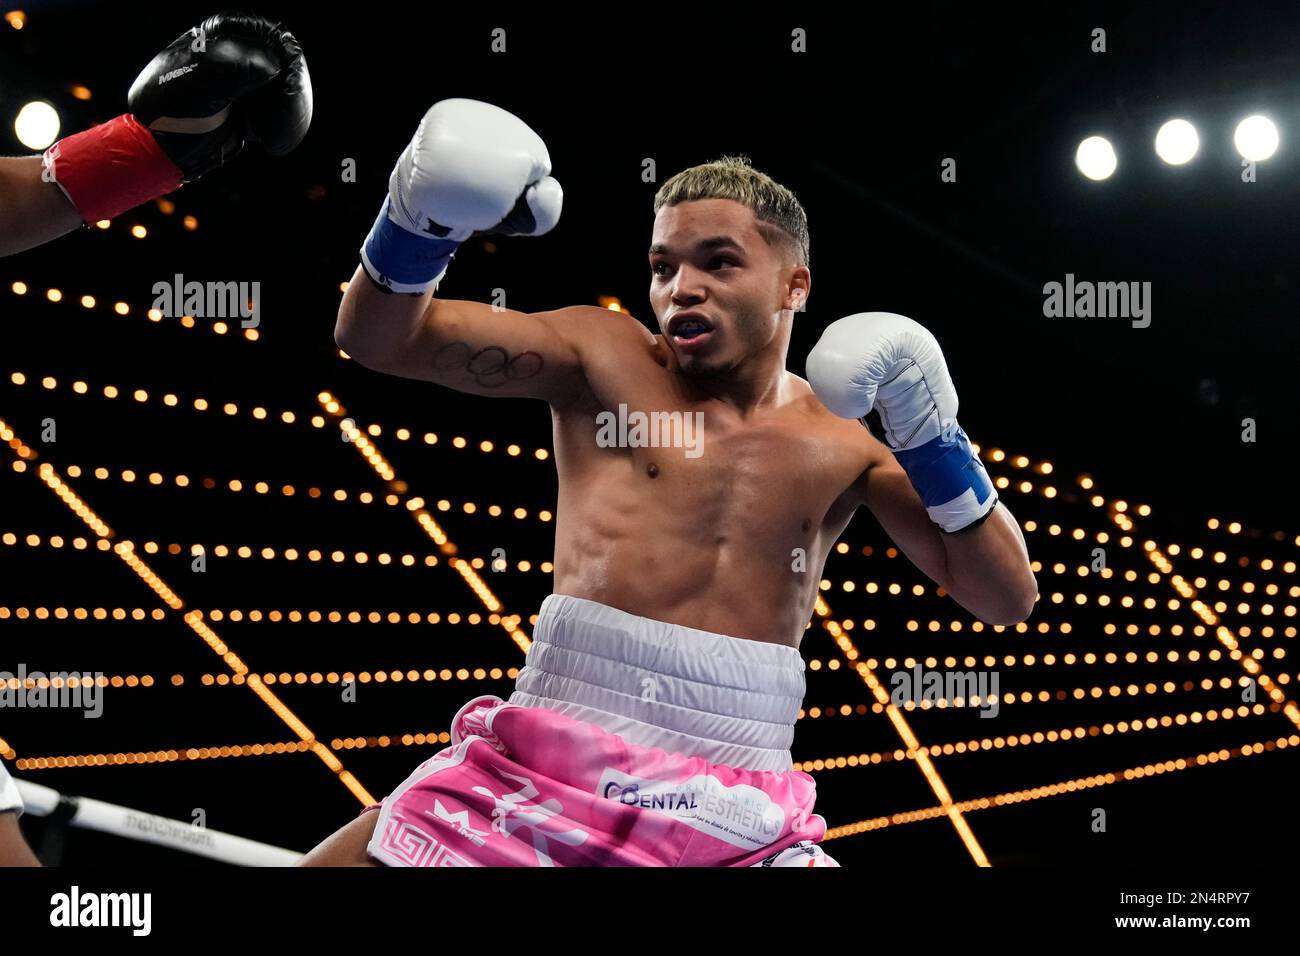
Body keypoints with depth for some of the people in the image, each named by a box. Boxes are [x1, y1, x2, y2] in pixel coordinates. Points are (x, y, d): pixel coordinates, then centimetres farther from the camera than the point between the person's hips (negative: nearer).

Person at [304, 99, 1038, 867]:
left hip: (739, 815, 1)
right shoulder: (607, 357, 6)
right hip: (543, 772, -1)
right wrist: (418, 219, -18)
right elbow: (380, 338, 2)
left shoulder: (847, 438, 10)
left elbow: (1009, 599, 9)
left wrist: (933, 439, -3)